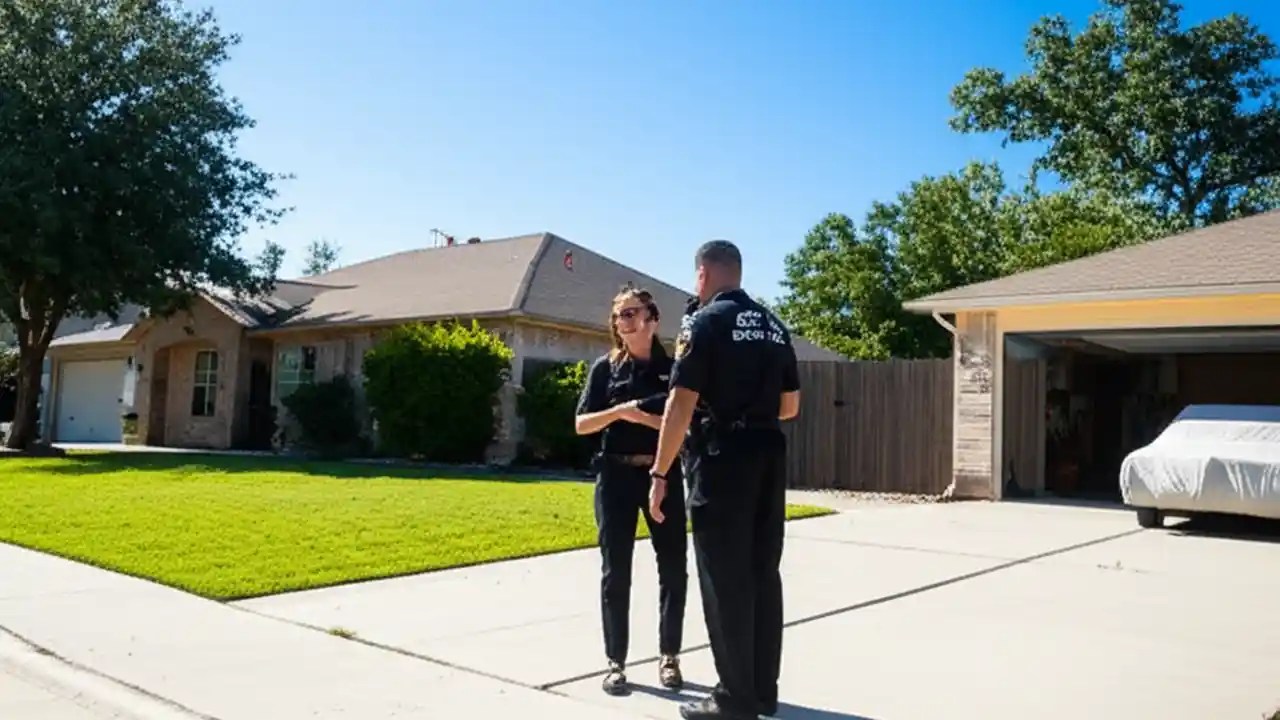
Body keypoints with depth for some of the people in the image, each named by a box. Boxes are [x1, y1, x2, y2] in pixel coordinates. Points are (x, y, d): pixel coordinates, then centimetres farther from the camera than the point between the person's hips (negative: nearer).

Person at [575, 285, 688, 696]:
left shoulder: (672, 368, 4)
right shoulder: (605, 368, 5)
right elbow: (581, 425, 1)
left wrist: (647, 418, -15)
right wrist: (619, 411, -15)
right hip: (616, 477, 0)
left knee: (673, 568, 3)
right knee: (616, 572, 3)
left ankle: (669, 657, 19)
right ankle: (616, 662, 14)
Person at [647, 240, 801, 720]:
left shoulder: (704, 322, -8)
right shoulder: (774, 327, 12)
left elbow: (681, 406, -14)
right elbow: (790, 406, 17)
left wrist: (660, 472, -10)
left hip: (723, 459, -7)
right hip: (769, 456, 7)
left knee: (725, 580, 1)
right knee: (763, 574, 13)